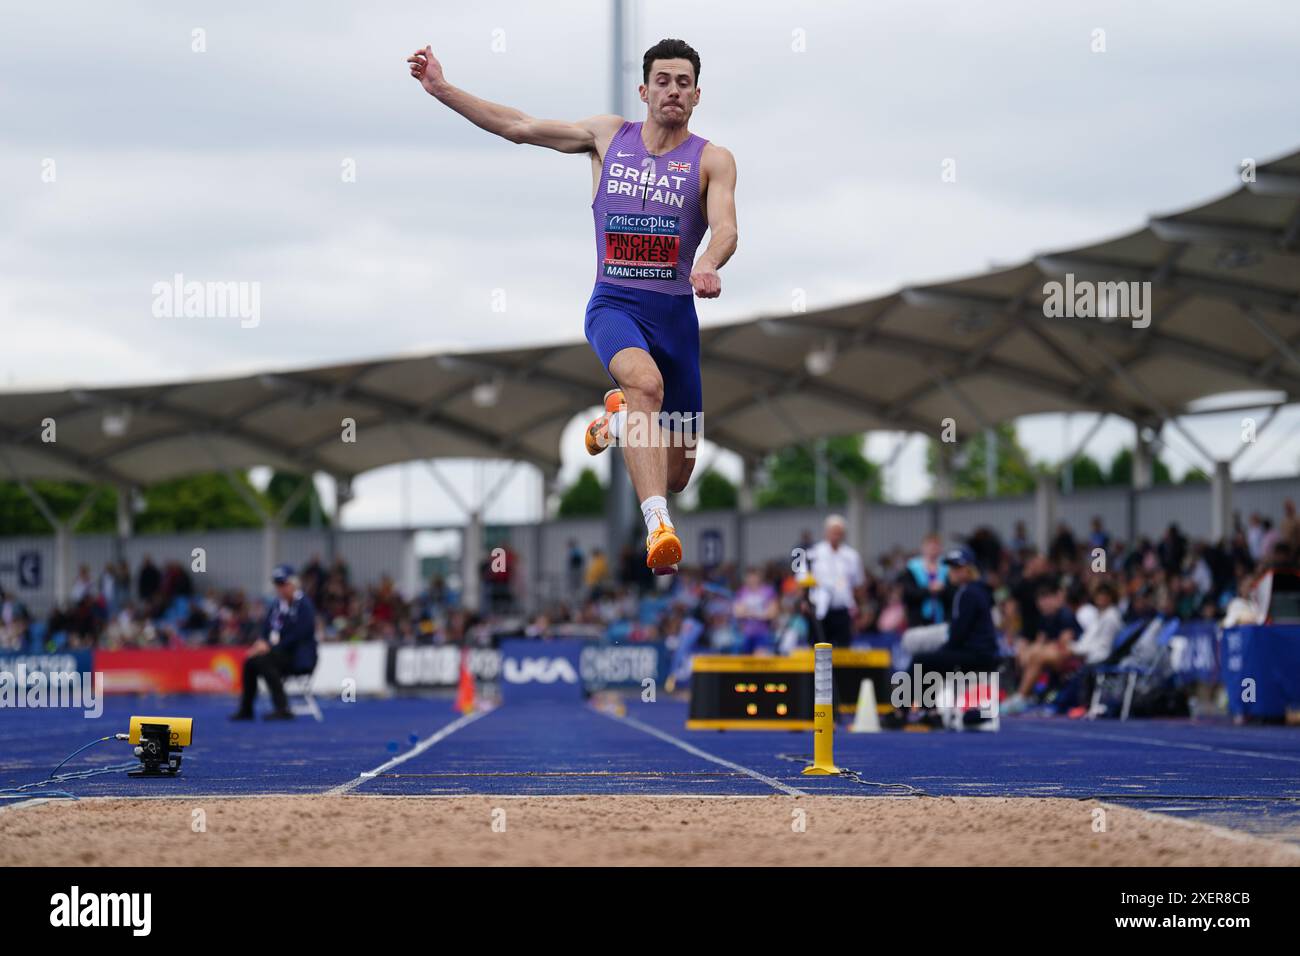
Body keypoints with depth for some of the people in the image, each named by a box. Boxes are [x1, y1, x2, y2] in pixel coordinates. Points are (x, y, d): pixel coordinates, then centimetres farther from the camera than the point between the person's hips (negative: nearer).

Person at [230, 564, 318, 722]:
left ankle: (282, 709, -30)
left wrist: (271, 647, -22)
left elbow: (297, 636, -21)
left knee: (263, 661, -28)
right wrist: (262, 643, -11)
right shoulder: (276, 604, 10)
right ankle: (246, 710, -1)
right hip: (284, 654, 8)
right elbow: (266, 630, 12)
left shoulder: (303, 605, -12)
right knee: (250, 662, -10)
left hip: (301, 658, -8)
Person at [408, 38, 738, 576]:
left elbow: (726, 229, -14)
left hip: (676, 313, 1)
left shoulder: (712, 159, 2)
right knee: (646, 381, -38)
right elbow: (519, 128, 11)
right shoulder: (607, 136, 8)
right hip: (614, 304, -1)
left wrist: (707, 265, -37)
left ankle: (620, 420, 42)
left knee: (675, 476, 7)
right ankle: (657, 527, -49)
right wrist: (443, 91, 7)